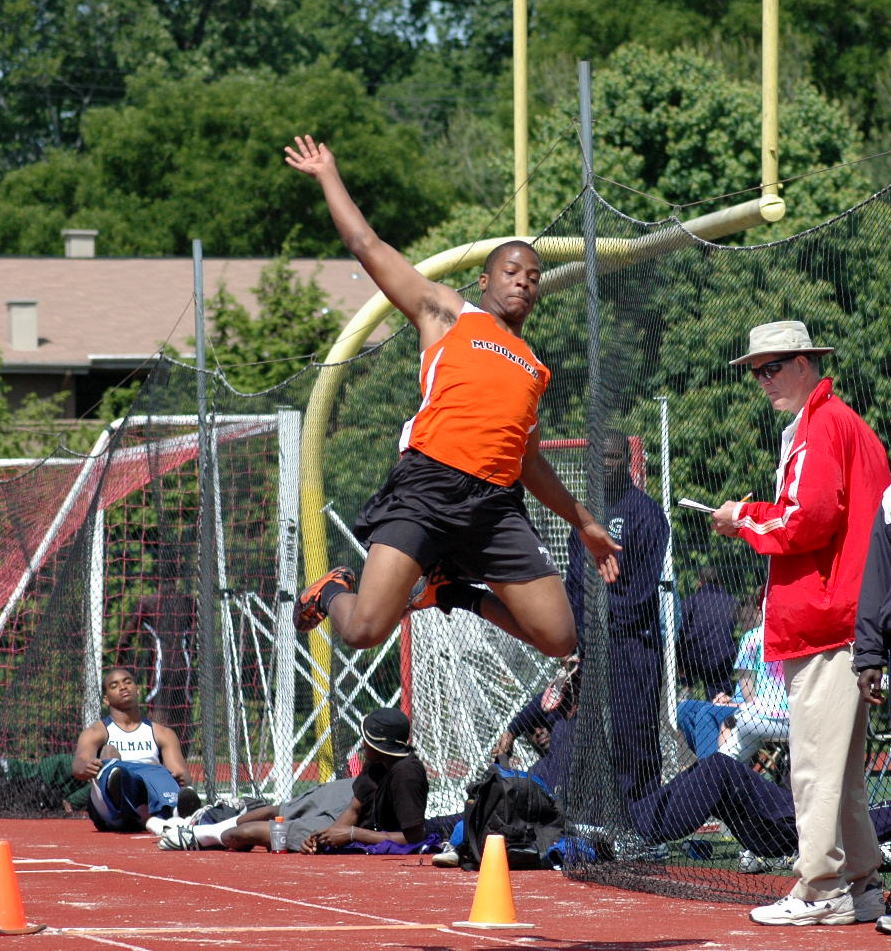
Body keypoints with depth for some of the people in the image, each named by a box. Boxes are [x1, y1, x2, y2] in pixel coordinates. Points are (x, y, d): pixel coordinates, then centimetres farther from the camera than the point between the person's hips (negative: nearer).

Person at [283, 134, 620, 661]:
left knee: (559, 639, -3)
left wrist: (585, 523, 36)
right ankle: (330, 592, 20)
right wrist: (329, 175, 22)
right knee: (366, 629, -17)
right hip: (429, 484, -5)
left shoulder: (534, 369, 28)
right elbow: (367, 246, 17)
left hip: (498, 502, 5)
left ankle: (458, 593, 20)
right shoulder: (448, 314, 17)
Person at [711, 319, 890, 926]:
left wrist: (746, 524, -4)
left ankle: (821, 891, -10)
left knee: (817, 761, -10)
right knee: (840, 764, 13)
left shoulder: (821, 426, -10)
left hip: (820, 621, -11)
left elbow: (811, 522, -18)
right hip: (841, 618, 11)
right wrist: (755, 515, 13)